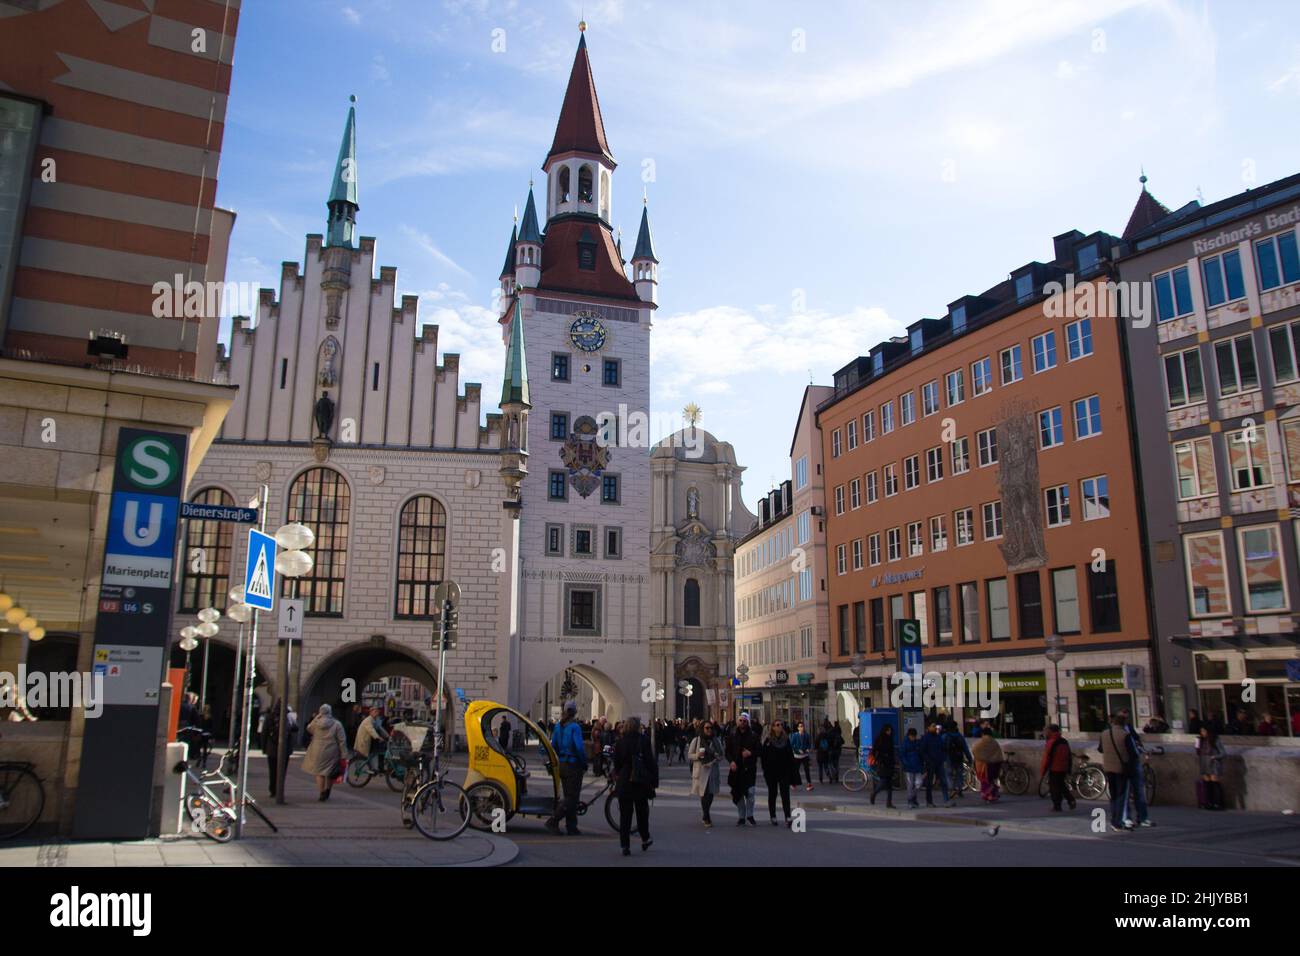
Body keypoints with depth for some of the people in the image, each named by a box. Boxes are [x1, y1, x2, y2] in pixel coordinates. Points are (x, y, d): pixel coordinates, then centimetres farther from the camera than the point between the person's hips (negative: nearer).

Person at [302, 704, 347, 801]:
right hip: (331, 753, 0)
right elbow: (342, 741, -8)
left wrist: (316, 718, 9)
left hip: (318, 753, 0)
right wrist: (343, 755, -3)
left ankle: (322, 793, 6)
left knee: (319, 773, 9)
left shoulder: (315, 723, -6)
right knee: (330, 773, 17)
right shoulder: (337, 724, -8)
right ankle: (327, 791, 15)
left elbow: (309, 729, 19)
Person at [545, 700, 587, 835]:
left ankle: (571, 828, 18)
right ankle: (553, 821, -10)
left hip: (562, 765, 8)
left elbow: (553, 746, 11)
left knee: (569, 796, 14)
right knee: (571, 797, -1)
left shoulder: (558, 726, 7)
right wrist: (584, 765, -9)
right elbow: (580, 747, -20)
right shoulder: (575, 727, -16)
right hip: (574, 765, -8)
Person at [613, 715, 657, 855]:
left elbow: (616, 762, 5)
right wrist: (654, 780, -3)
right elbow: (651, 762, -8)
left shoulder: (620, 742, -2)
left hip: (624, 782, 1)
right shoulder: (644, 740, -9)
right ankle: (645, 839, 28)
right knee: (642, 812, 17)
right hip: (641, 783, -1)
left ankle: (625, 846, 4)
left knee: (625, 814, 6)